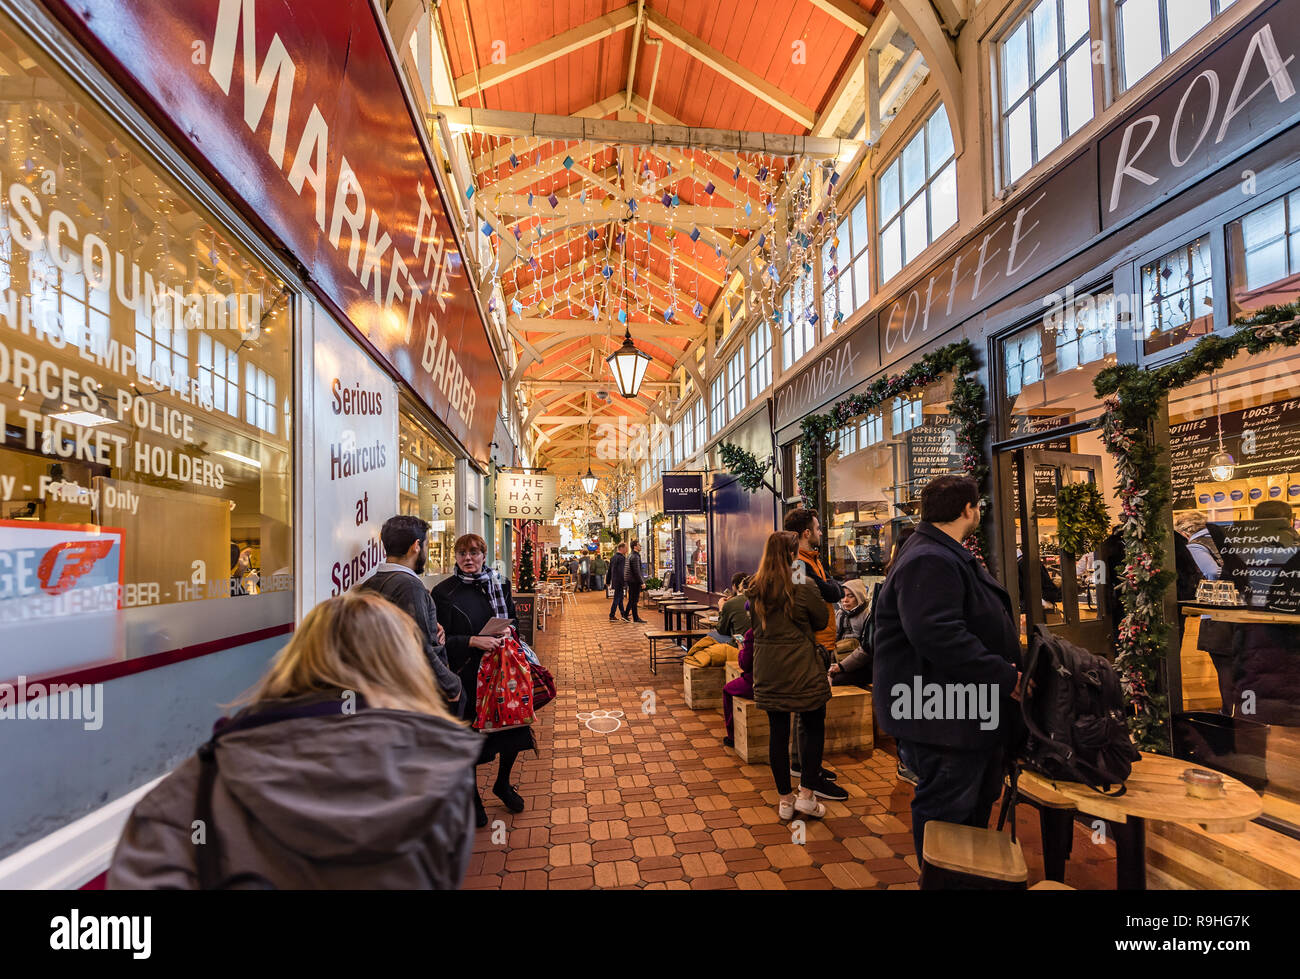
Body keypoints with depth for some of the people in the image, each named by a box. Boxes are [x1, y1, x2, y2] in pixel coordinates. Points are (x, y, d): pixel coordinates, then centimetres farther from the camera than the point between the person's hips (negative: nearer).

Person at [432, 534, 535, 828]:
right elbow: (440, 640, -8)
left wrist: (508, 631, -8)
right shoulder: (444, 592, -5)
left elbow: (514, 620, 15)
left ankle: (502, 783, 35)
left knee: (513, 727, 8)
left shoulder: (500, 584, 6)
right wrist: (472, 641, -21)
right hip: (466, 674, -3)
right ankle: (472, 795, 31)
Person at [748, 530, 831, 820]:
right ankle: (806, 794, 16)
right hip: (802, 669, -4)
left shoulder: (756, 590, 0)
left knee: (778, 732, 10)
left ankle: (785, 799, 21)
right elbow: (822, 620, -1)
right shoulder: (803, 589, -15)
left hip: (768, 672, 5)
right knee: (814, 728, 14)